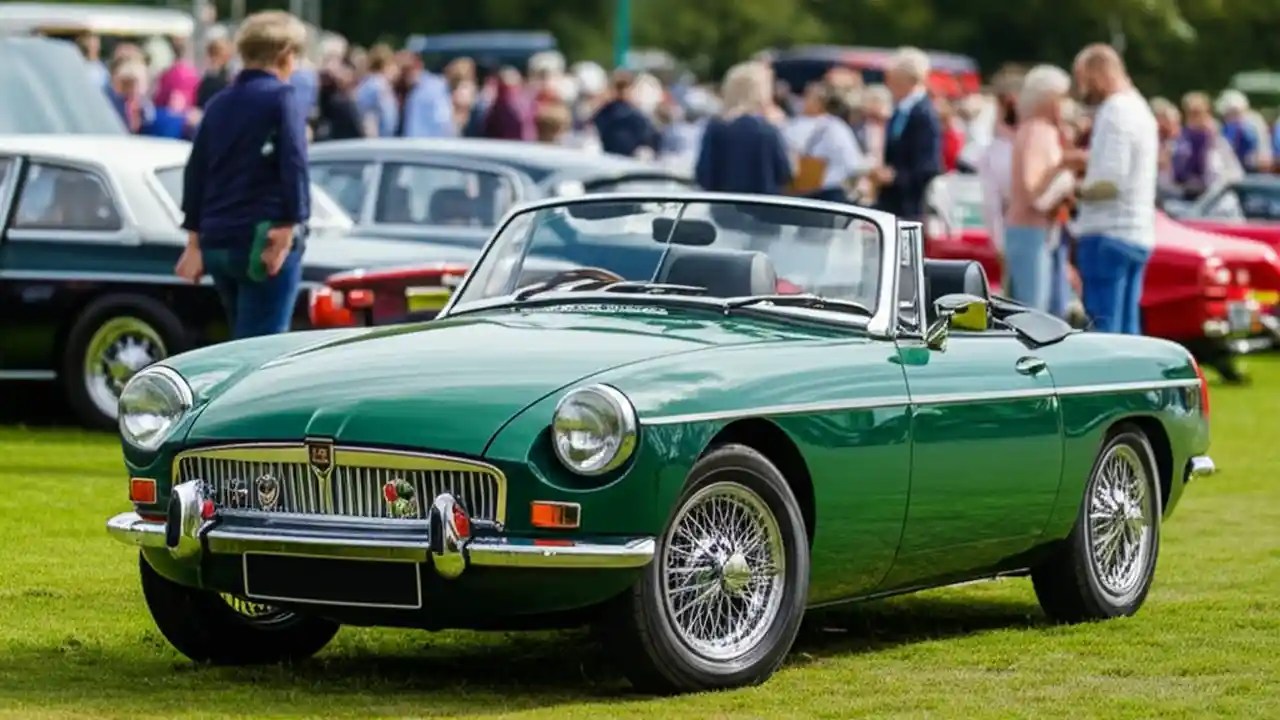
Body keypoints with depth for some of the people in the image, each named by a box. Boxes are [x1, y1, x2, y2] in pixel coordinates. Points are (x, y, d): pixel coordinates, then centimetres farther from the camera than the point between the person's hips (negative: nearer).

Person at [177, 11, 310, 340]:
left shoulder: (219, 103, 15)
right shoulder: (282, 97, -5)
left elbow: (195, 172, 16)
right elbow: (293, 164, -15)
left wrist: (195, 241, 21)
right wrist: (289, 227, -14)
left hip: (217, 243, 7)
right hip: (264, 241, -7)